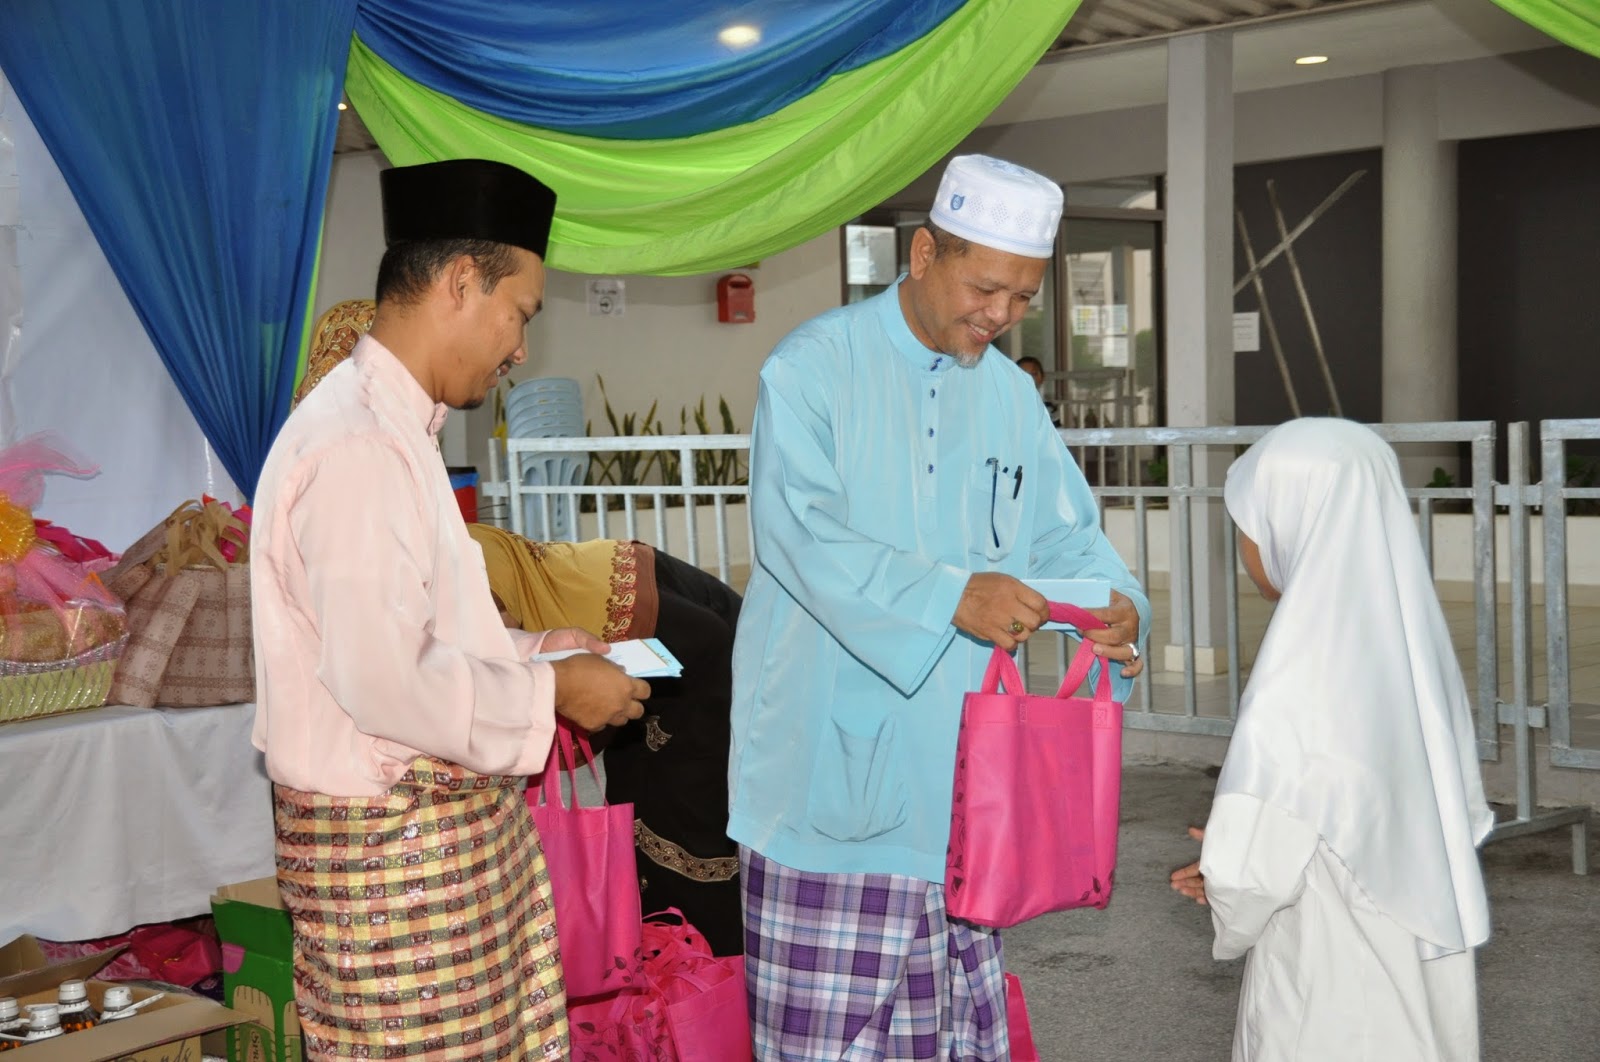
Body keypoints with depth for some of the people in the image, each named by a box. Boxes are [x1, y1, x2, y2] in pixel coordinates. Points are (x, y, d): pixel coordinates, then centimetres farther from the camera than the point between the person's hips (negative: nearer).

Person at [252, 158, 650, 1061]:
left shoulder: (392, 427, 13)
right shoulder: (359, 445, -21)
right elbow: (383, 683, -26)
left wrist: (530, 651, 9)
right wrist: (551, 692, -14)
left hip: (445, 818, 10)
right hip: (392, 841, -10)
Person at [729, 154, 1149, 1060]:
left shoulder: (1010, 393, 12)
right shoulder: (816, 368, -7)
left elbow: (1065, 533, 13)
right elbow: (802, 535, -20)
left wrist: (1118, 602, -10)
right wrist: (950, 597, -31)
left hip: (955, 766, 6)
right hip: (833, 762, -5)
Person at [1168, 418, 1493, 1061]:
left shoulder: (1300, 679, -23)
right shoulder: (1416, 645, -1)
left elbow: (1252, 870, -24)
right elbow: (1464, 817, 9)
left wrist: (1221, 884, 1)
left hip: (1329, 991, -7)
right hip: (1422, 978, 7)